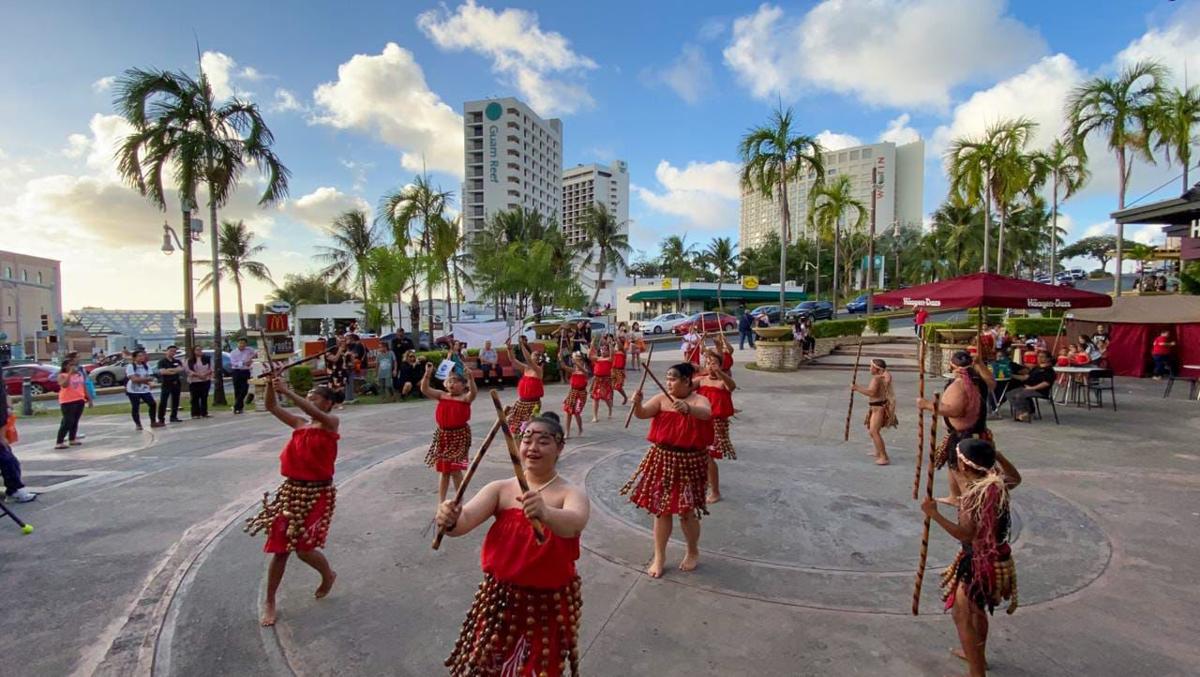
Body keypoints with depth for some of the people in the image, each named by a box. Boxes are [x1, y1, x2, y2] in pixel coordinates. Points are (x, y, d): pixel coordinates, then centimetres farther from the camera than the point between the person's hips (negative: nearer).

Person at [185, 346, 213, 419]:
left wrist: (205, 374, -14)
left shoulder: (207, 359, 8)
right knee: (195, 398, -2)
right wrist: (198, 375, -19)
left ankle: (204, 413, 10)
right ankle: (195, 414, 3)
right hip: (194, 381, -2)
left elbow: (211, 368, 4)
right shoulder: (189, 360, 1)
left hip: (206, 381, 2)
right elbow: (188, 370, -9)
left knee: (204, 397, 5)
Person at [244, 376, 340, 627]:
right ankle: (269, 601, 27)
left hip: (318, 493, -6)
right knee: (280, 548, 9)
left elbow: (313, 412, -29)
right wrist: (271, 385, -8)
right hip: (291, 490, 6)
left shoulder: (331, 423, -9)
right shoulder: (299, 423, 9)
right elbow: (272, 407, 8)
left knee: (304, 549, -5)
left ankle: (328, 576, 27)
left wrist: (286, 391, -32)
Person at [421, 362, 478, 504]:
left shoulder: (465, 398, -10)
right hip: (443, 435, 5)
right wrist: (428, 374, -18)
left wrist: (470, 377, -43)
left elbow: (473, 392, -31)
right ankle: (441, 501, 25)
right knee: (443, 469, 13)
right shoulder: (442, 395, 3)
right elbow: (425, 389, -5)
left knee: (455, 469, 2)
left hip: (459, 435, -5)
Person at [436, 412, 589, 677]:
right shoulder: (500, 489, -5)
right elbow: (466, 519, -20)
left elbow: (574, 524, -37)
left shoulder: (572, 493, -15)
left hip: (550, 603, -2)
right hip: (500, 596, 3)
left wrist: (545, 513, -57)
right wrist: (450, 522, -43)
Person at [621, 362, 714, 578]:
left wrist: (687, 408, -52)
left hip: (689, 461, -3)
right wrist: (637, 403, -36)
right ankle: (659, 557, 26)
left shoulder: (699, 399, -9)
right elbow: (642, 413, -14)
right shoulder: (661, 399, -1)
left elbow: (706, 413, -32)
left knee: (686, 511, 7)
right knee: (661, 509, 10)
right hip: (662, 459, 3)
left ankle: (693, 552, 35)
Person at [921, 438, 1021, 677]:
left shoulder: (976, 493, -29)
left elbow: (965, 534, -31)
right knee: (976, 609, 28)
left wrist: (934, 514, -28)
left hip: (981, 562, -9)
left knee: (962, 615, 3)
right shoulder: (997, 484, -4)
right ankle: (977, 655, 47)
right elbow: (1016, 477, 21)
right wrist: (994, 453, 14)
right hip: (994, 557, 9)